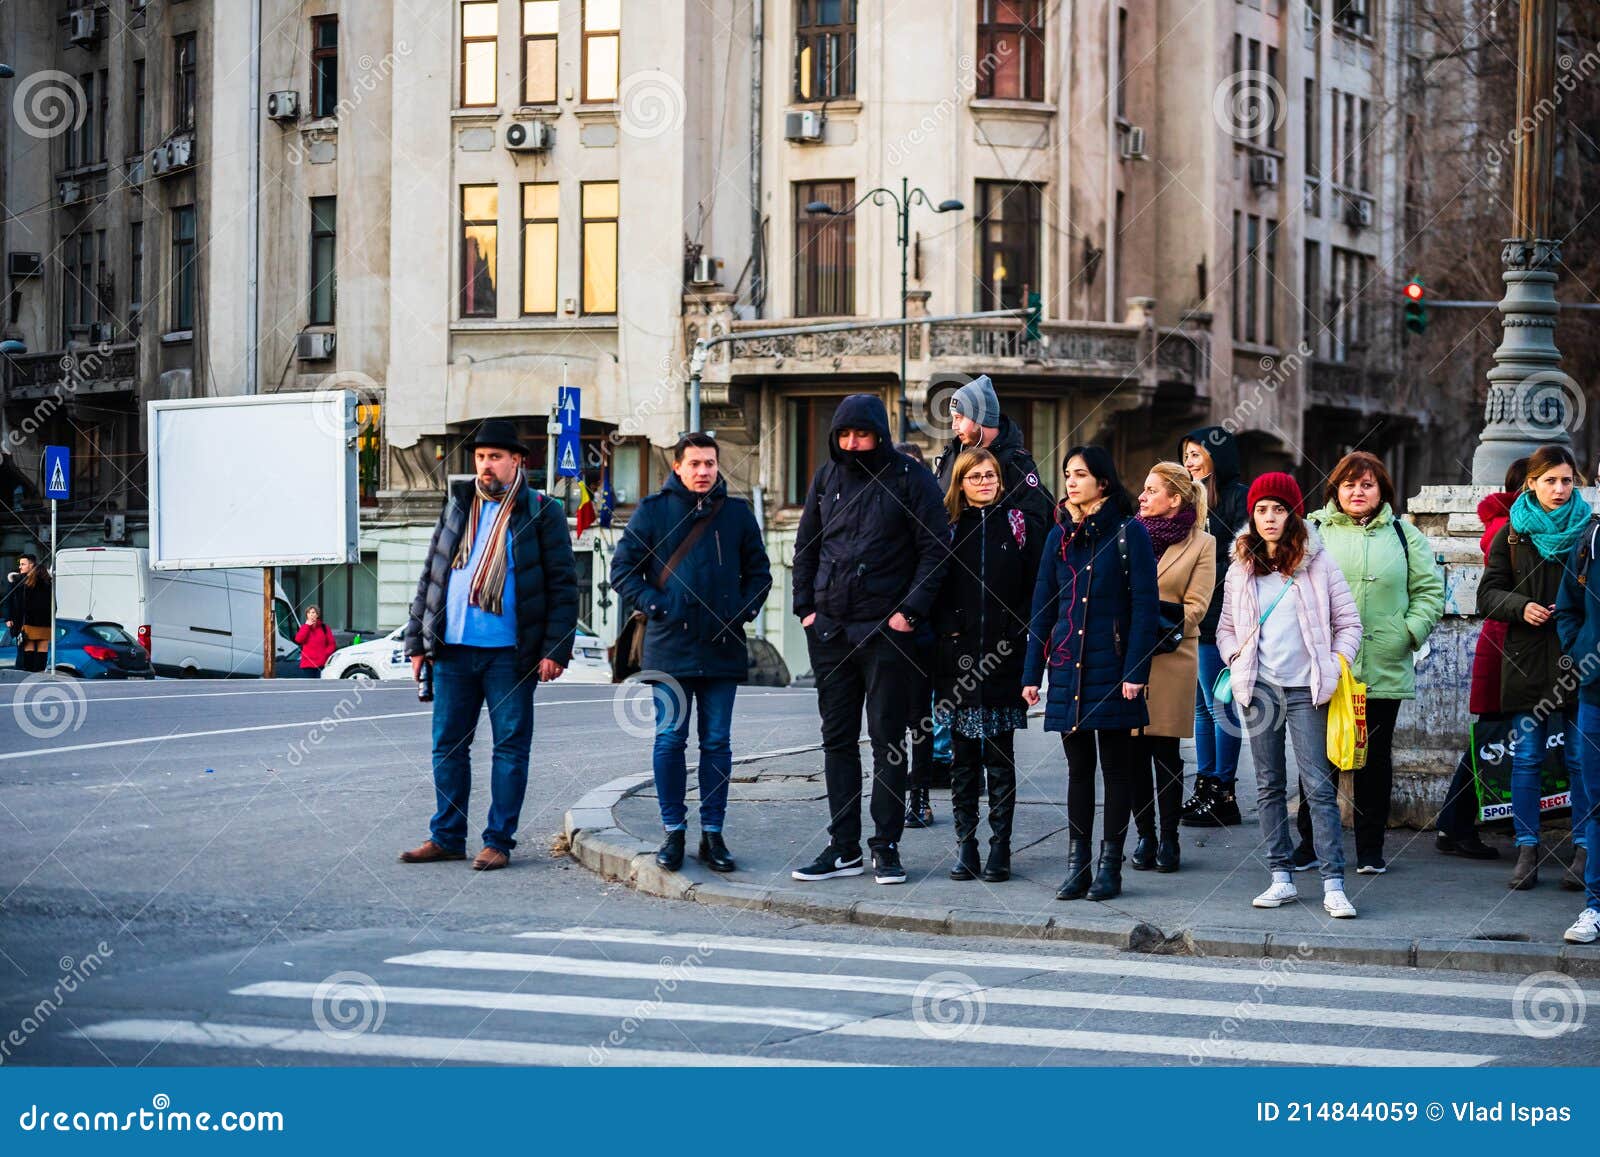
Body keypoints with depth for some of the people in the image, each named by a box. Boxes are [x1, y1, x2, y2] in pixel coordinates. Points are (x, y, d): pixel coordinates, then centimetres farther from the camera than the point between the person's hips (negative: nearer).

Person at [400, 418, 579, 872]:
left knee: (510, 747, 1)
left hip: (510, 654, -4)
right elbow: (430, 575, 16)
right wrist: (418, 641, 10)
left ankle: (499, 841, 8)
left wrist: (555, 648, -10)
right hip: (453, 649, 4)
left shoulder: (541, 513, 0)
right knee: (448, 746, 8)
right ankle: (446, 837, 17)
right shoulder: (457, 508, 13)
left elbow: (563, 584, -2)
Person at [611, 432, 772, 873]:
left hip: (722, 649, 2)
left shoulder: (737, 513, 9)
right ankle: (673, 832, 7)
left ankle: (713, 834, 11)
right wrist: (654, 604, -8)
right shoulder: (653, 510, 2)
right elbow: (622, 567, 3)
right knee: (670, 739, -1)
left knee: (717, 742, 5)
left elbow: (759, 571, 16)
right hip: (670, 647, -2)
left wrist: (745, 609, 1)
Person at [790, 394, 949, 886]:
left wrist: (910, 610, -13)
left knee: (888, 739, 0)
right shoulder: (827, 477, 10)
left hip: (886, 629, -5)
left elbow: (934, 549, -7)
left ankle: (886, 847, 5)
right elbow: (806, 545, 16)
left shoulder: (909, 477, -5)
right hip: (830, 629, 5)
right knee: (837, 739, 8)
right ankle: (843, 847, 13)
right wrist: (805, 606, 7)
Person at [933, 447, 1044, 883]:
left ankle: (1000, 847, 5)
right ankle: (965, 844, 10)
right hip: (958, 656, 1)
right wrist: (944, 630, -4)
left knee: (1000, 756, 1)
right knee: (963, 756, 5)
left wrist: (1021, 628, -6)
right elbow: (933, 586, 7)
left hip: (1004, 655, -1)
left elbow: (1037, 583, 3)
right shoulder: (948, 526, 8)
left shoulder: (1018, 523, 5)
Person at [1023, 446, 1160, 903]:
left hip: (1112, 668, -4)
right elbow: (1043, 607, 12)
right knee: (1078, 768, 8)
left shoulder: (1128, 532, -4)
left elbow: (1145, 605, -8)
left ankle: (1110, 865, 7)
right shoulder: (1060, 535, 11)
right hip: (1068, 667, 5)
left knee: (1116, 767, 2)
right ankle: (1077, 865, 10)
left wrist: (1135, 671, -15)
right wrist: (1032, 672, 7)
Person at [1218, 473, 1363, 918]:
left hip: (1306, 689, -3)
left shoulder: (1317, 563, 2)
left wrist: (1334, 666, -8)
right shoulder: (1241, 569, 11)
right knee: (1270, 786, 7)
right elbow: (1226, 628, 18)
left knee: (1319, 785, -8)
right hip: (1259, 689, 4)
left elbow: (1348, 623, 4)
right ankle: (1281, 878, 12)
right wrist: (1238, 663, 1)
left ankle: (1334, 885, -10)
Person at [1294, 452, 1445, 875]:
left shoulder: (1403, 535, 10)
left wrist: (1411, 632, -3)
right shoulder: (1312, 530, 6)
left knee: (1375, 760, 6)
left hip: (1384, 671, 1)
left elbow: (1430, 590, 10)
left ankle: (1371, 849, 13)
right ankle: (1309, 843, 12)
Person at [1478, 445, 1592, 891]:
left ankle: (1584, 848, 9)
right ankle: (1527, 850, 11)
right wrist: (1521, 607, -13)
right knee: (1527, 759, 3)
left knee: (1583, 758, 1)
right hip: (1527, 660, 1)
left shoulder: (1588, 529, 2)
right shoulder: (1513, 533, 6)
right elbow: (1488, 592, 6)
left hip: (1579, 658, -1)